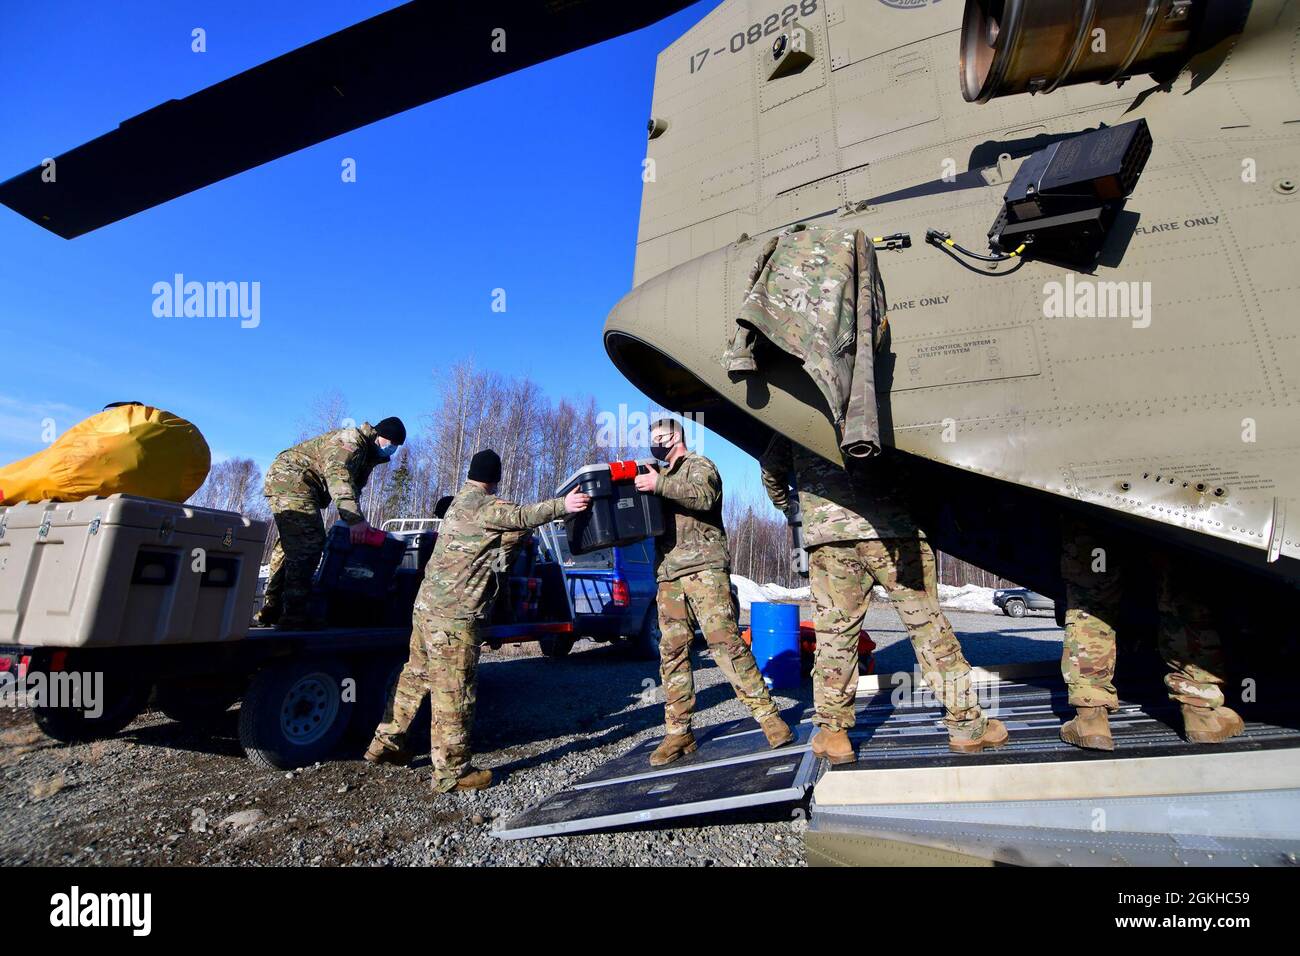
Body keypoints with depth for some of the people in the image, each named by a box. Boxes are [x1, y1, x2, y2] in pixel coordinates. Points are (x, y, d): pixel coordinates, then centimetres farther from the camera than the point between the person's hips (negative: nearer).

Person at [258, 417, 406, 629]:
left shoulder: (367, 455, 14)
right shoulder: (352, 439, -19)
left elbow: (353, 487, 15)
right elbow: (338, 476, -35)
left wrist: (353, 519, 3)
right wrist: (355, 519, -44)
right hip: (290, 479, -12)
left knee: (290, 545, 15)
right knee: (308, 543, -20)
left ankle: (271, 610, 24)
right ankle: (294, 615, -21)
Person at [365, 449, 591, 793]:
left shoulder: (462, 500, 17)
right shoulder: (482, 505, -13)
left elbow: (508, 531, 17)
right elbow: (519, 516, -28)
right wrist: (562, 505, -34)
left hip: (428, 606, 10)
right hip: (454, 615, -10)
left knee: (416, 675, 21)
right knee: (454, 691, -2)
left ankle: (386, 743, 33)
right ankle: (451, 772, 8)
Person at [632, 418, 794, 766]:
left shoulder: (699, 464, 6)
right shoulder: (662, 474, 28)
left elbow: (704, 495, -16)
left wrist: (660, 484, -22)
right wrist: (635, 484, 11)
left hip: (703, 567, -6)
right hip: (668, 573, 7)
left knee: (725, 641, -13)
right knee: (672, 652, 2)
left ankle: (768, 715, -3)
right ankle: (678, 733, 9)